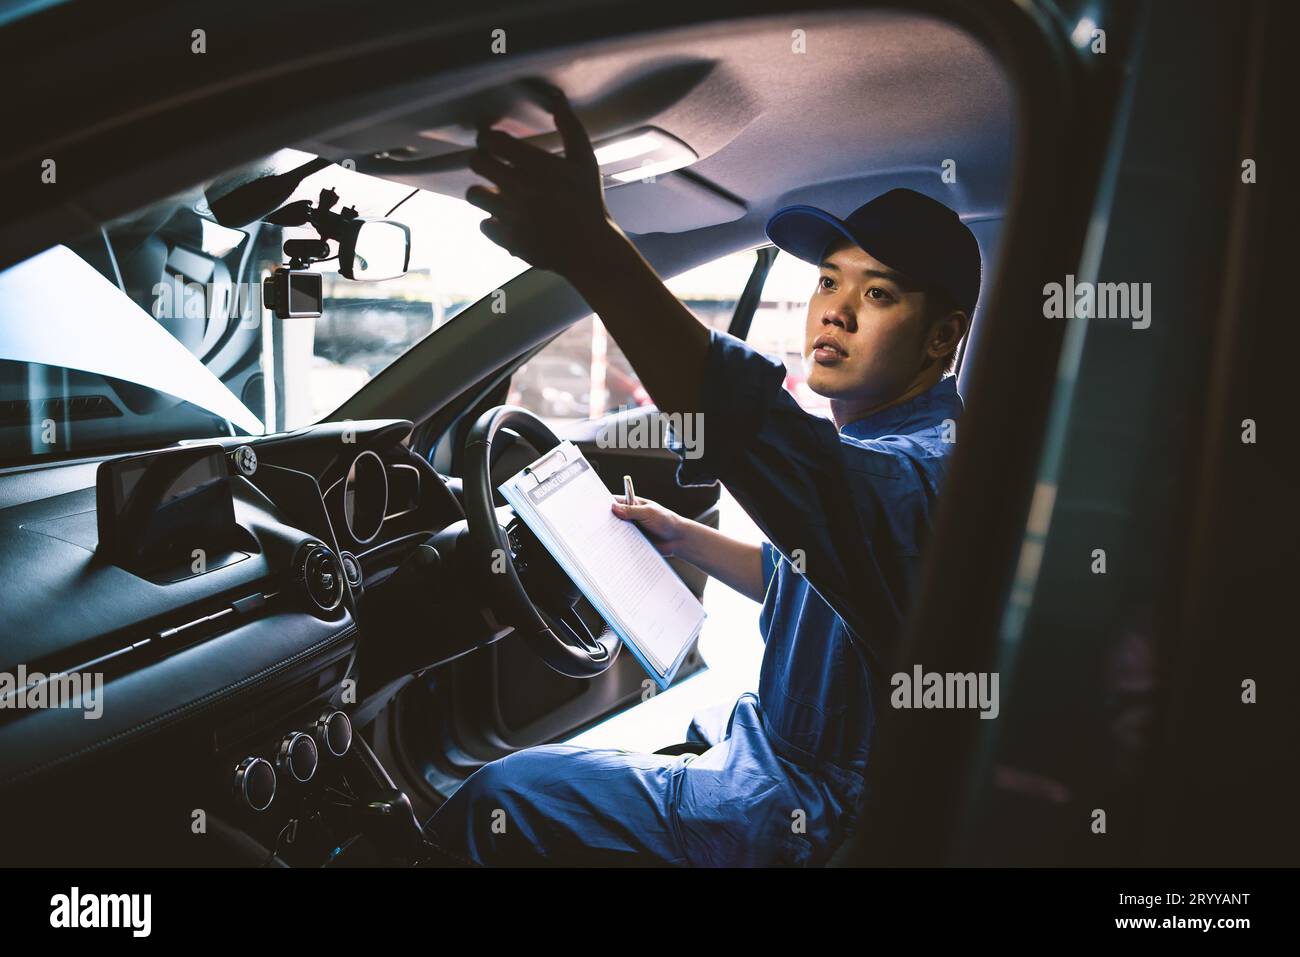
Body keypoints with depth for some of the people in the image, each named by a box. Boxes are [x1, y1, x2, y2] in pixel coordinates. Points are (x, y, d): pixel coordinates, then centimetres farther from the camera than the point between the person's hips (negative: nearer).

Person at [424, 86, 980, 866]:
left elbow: (763, 436, -50)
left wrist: (591, 250, -59)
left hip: (810, 808, -10)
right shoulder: (868, 440, 7)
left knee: (502, 802, -14)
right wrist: (679, 535, 8)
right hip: (769, 739, 10)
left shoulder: (922, 473, -28)